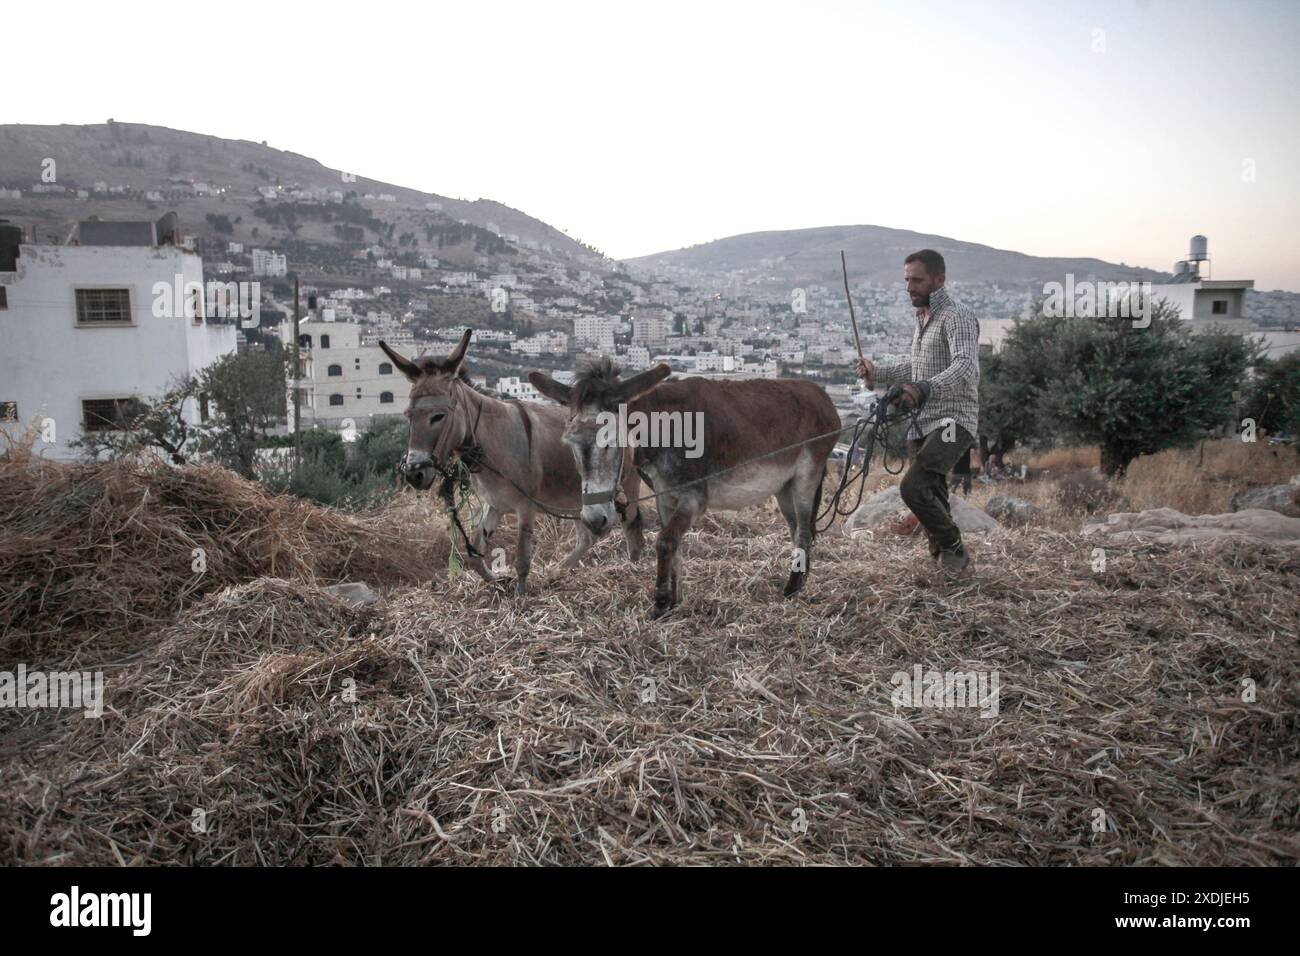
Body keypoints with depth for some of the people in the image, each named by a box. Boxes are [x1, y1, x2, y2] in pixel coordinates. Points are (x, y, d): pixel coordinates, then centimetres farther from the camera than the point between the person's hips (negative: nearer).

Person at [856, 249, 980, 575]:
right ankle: (946, 560, 24)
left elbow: (966, 366, -28)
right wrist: (878, 371, 19)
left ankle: (953, 548, -3)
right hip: (923, 423, 9)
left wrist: (925, 388, -45)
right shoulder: (923, 317, 19)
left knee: (913, 487, -23)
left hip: (952, 422, -9)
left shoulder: (957, 316, -11)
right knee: (932, 498, 11)